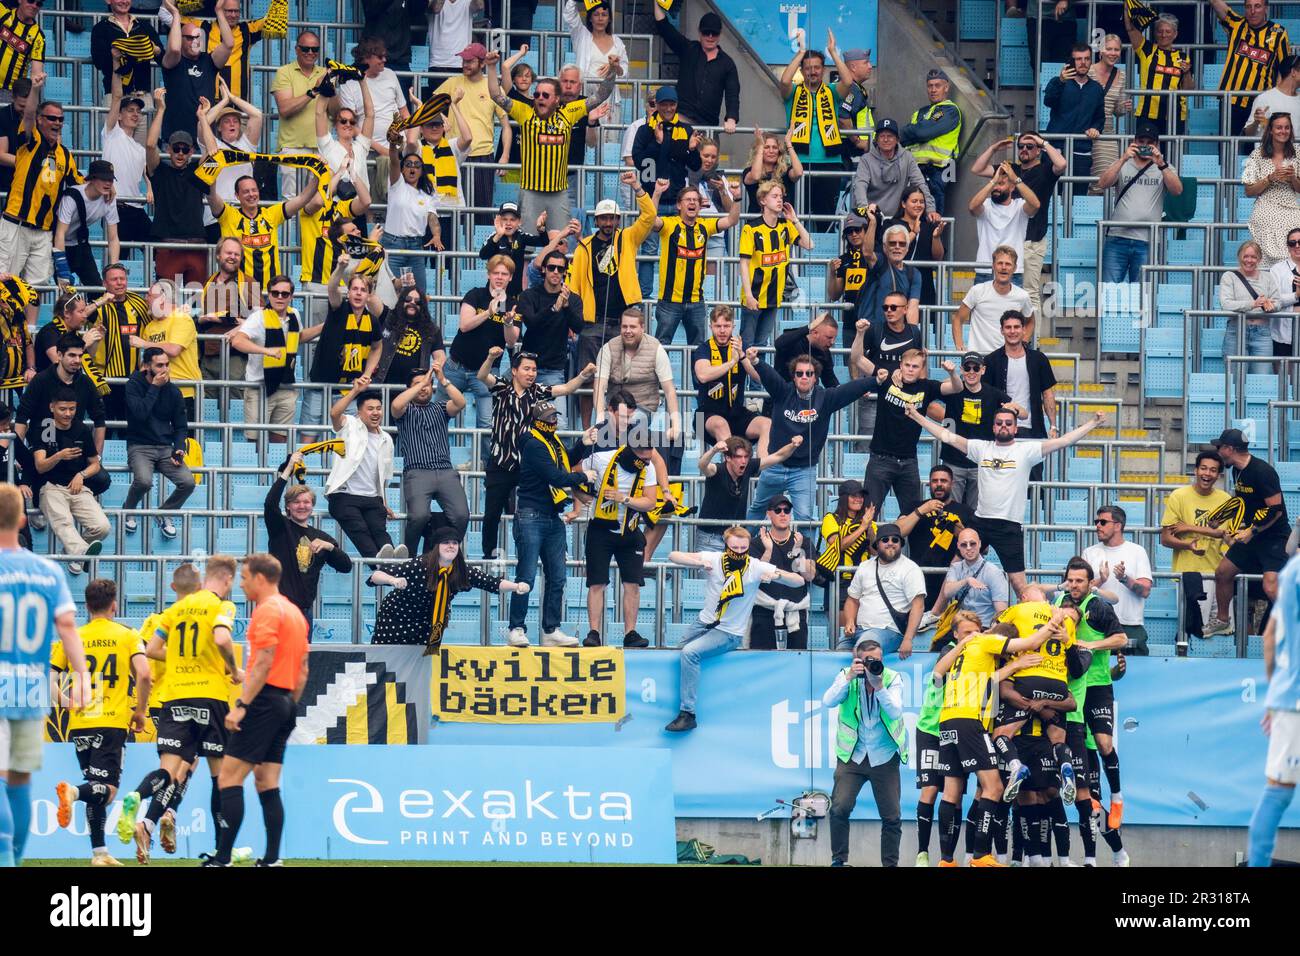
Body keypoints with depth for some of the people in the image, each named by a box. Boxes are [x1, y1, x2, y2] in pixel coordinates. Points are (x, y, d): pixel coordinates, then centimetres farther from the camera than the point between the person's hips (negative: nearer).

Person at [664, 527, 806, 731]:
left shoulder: (756, 567, -14)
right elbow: (673, 556, -15)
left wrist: (777, 575, -38)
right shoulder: (713, 559, -9)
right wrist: (700, 563, -33)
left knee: (690, 652, -24)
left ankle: (688, 713, -21)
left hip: (729, 634, -5)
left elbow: (799, 581, -17)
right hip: (704, 623, 5)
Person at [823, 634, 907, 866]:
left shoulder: (892, 678, -5)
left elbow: (895, 712, -18)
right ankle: (838, 859, -1)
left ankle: (890, 863, 15)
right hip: (852, 756, 0)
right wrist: (849, 678, -26)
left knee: (892, 816, 0)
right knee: (840, 808, -15)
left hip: (884, 758, 0)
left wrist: (878, 685, -28)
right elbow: (827, 702, -18)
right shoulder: (847, 676, -4)